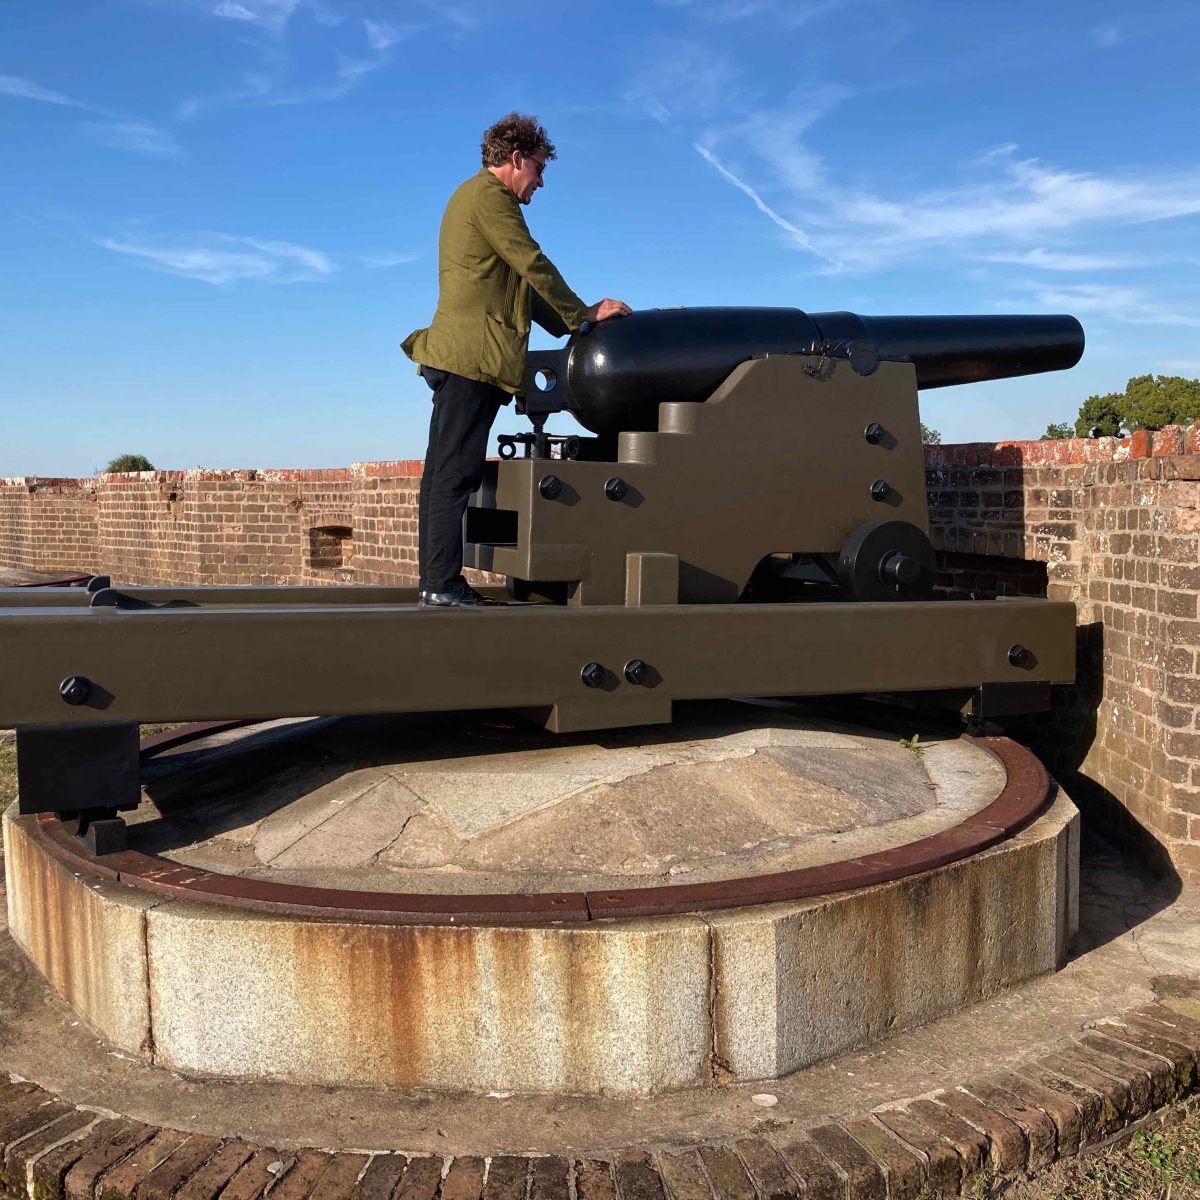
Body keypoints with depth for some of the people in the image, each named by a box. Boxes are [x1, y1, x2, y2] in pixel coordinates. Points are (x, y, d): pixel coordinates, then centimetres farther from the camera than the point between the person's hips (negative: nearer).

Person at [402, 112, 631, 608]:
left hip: (453, 354, 10)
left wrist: (570, 324, 21)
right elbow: (533, 266, -8)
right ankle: (443, 583, -11)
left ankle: (436, 583, 9)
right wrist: (583, 314, 2)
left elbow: (517, 285, 26)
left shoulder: (471, 196, 28)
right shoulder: (489, 194, -4)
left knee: (444, 471, 7)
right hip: (473, 353, -10)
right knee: (456, 472, -12)